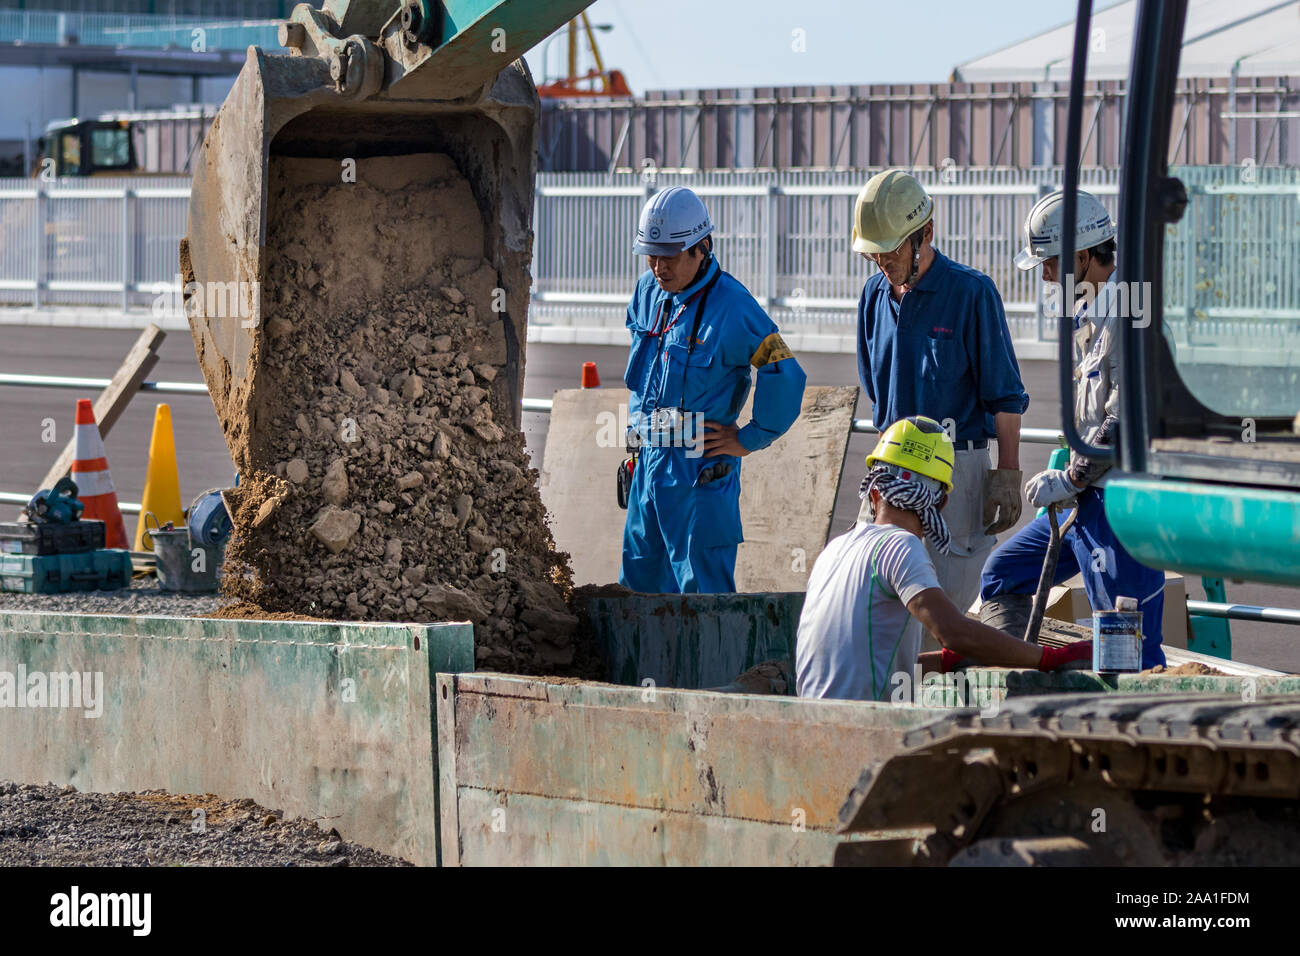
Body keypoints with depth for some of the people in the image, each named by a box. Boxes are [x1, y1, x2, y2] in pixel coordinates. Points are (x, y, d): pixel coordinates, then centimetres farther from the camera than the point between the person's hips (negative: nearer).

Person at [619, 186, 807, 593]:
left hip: (701, 470, -8)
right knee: (638, 582, 14)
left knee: (702, 591, -5)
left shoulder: (731, 307, -17)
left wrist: (749, 440, -12)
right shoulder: (648, 291, 7)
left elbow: (784, 376, -18)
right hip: (648, 463, 8)